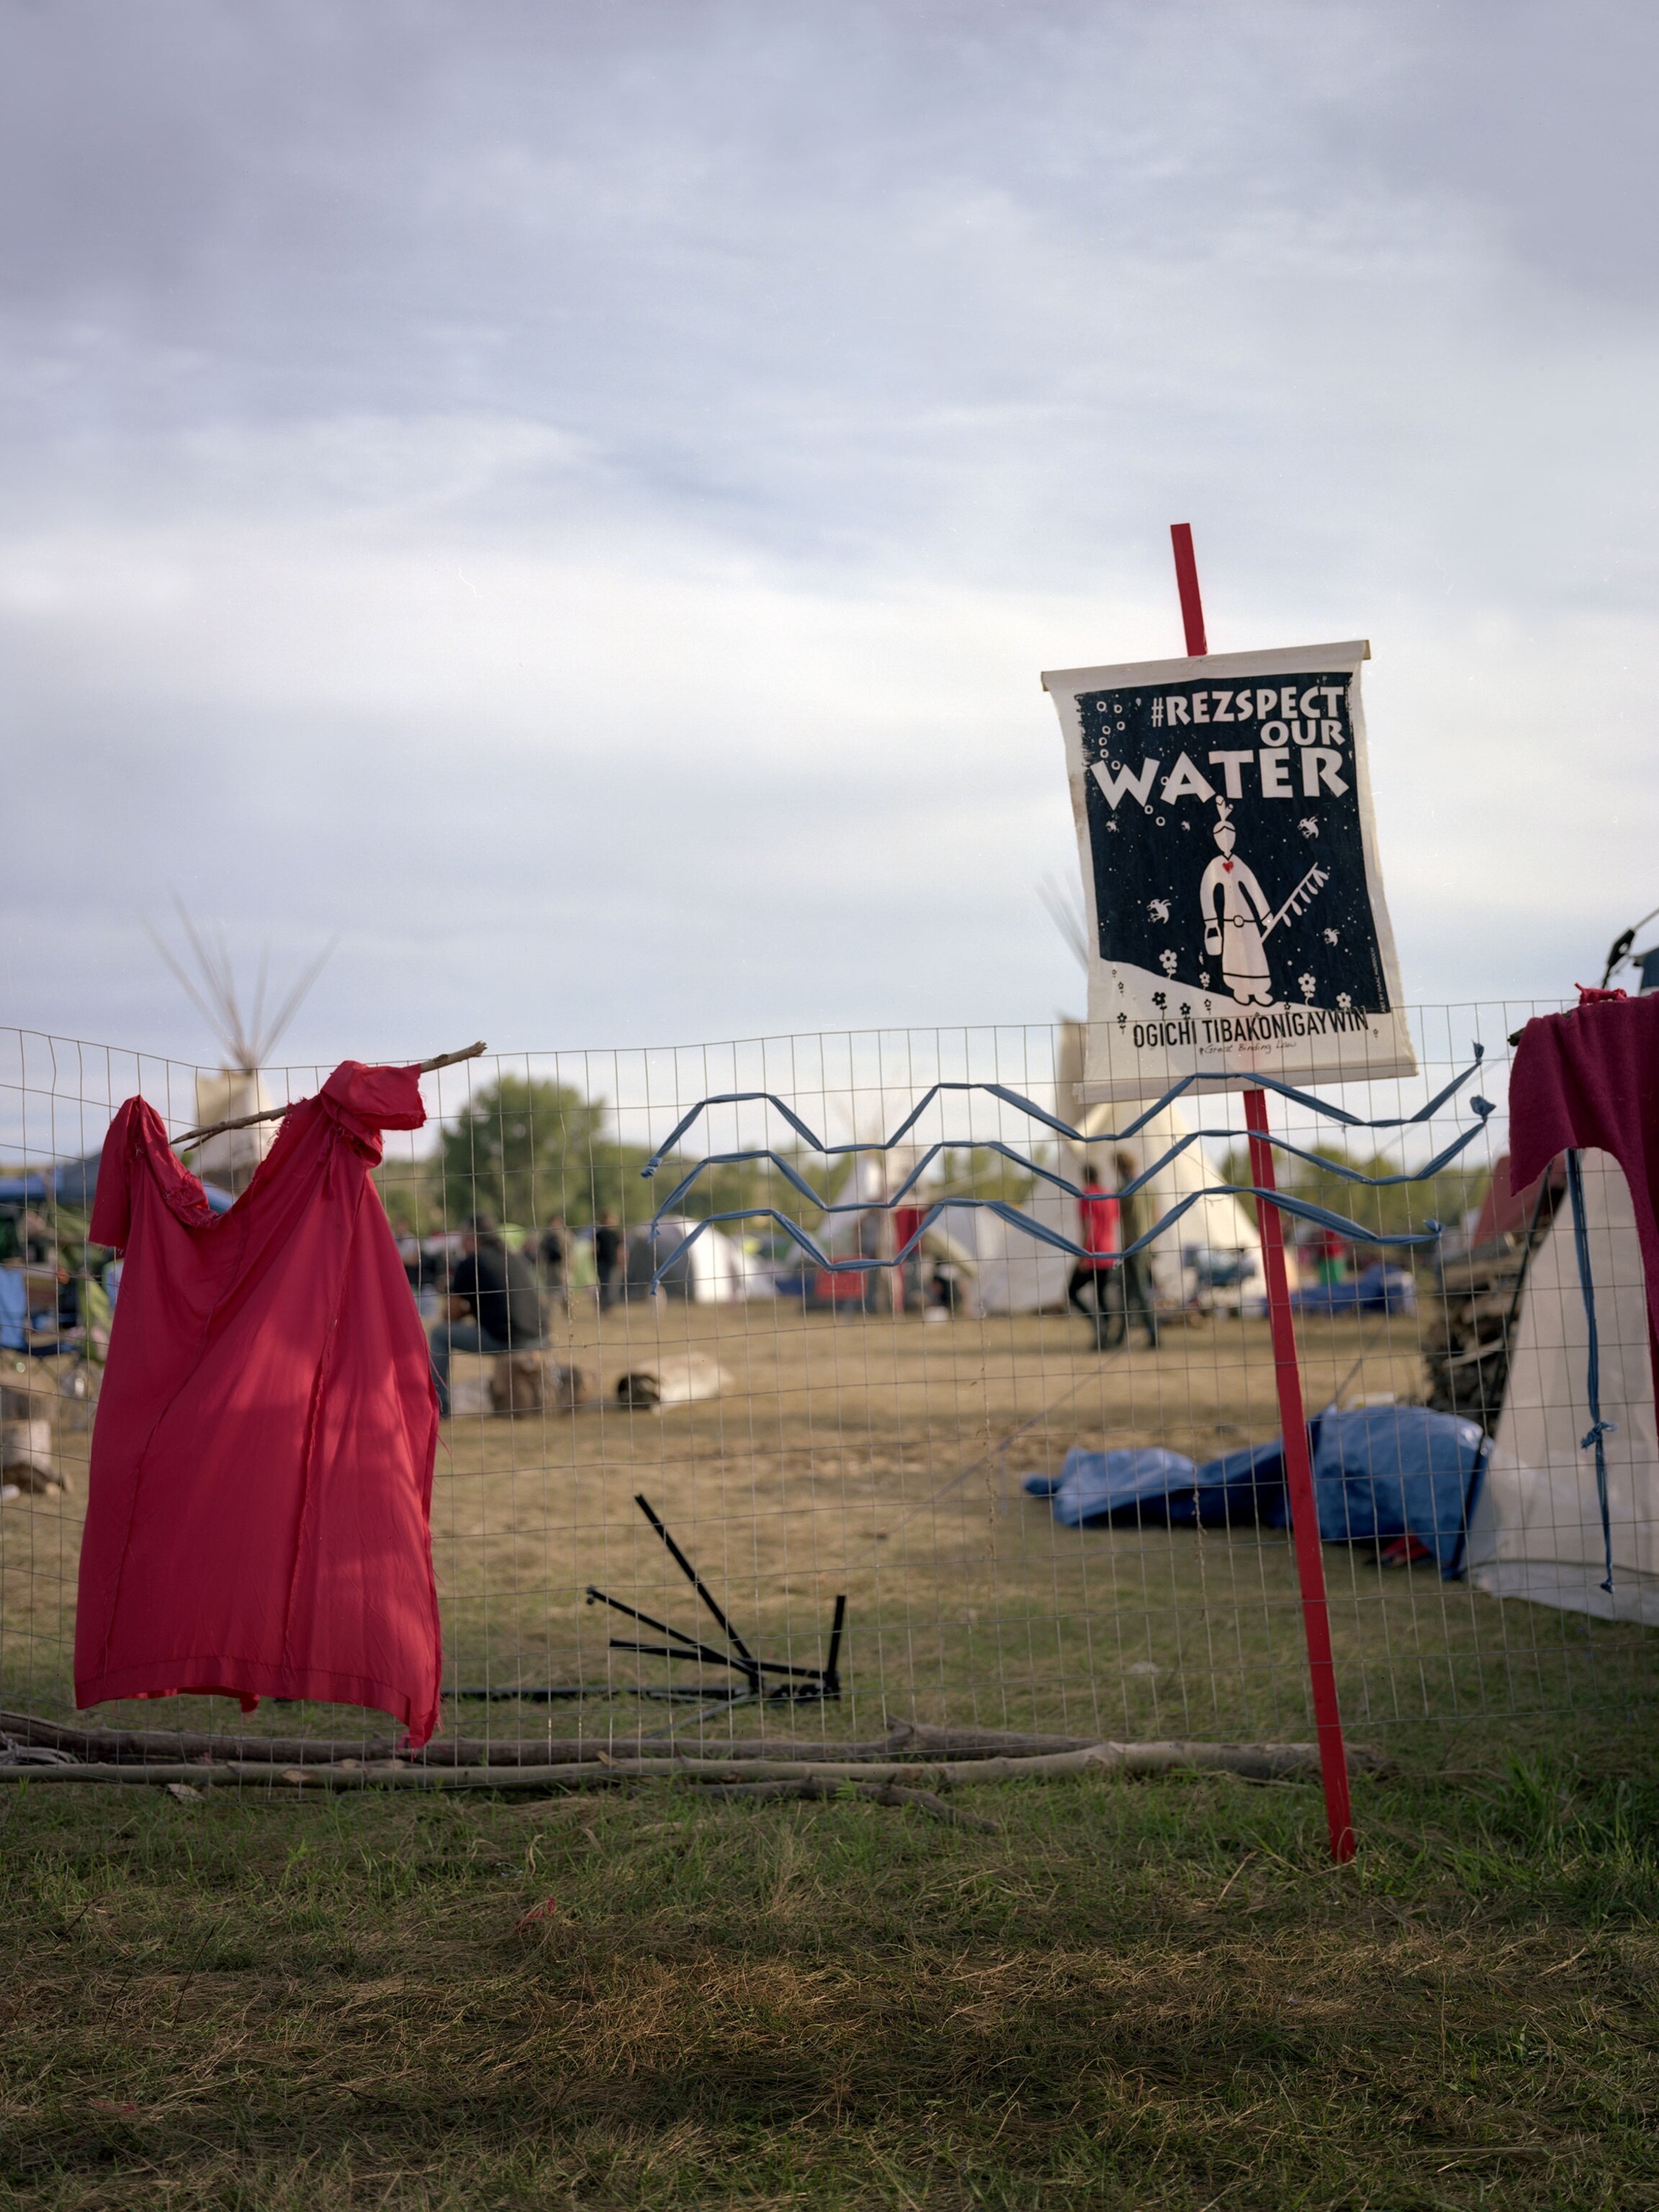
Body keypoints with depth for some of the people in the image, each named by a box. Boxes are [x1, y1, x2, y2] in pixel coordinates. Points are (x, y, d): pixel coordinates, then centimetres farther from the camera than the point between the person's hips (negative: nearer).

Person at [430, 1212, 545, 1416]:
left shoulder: (469, 1263, 2)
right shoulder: (518, 1259, 20)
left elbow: (452, 1315, 5)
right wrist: (473, 1310, 35)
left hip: (502, 1339, -7)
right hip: (537, 1341, 7)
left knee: (440, 1334, 8)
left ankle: (439, 1405, 4)